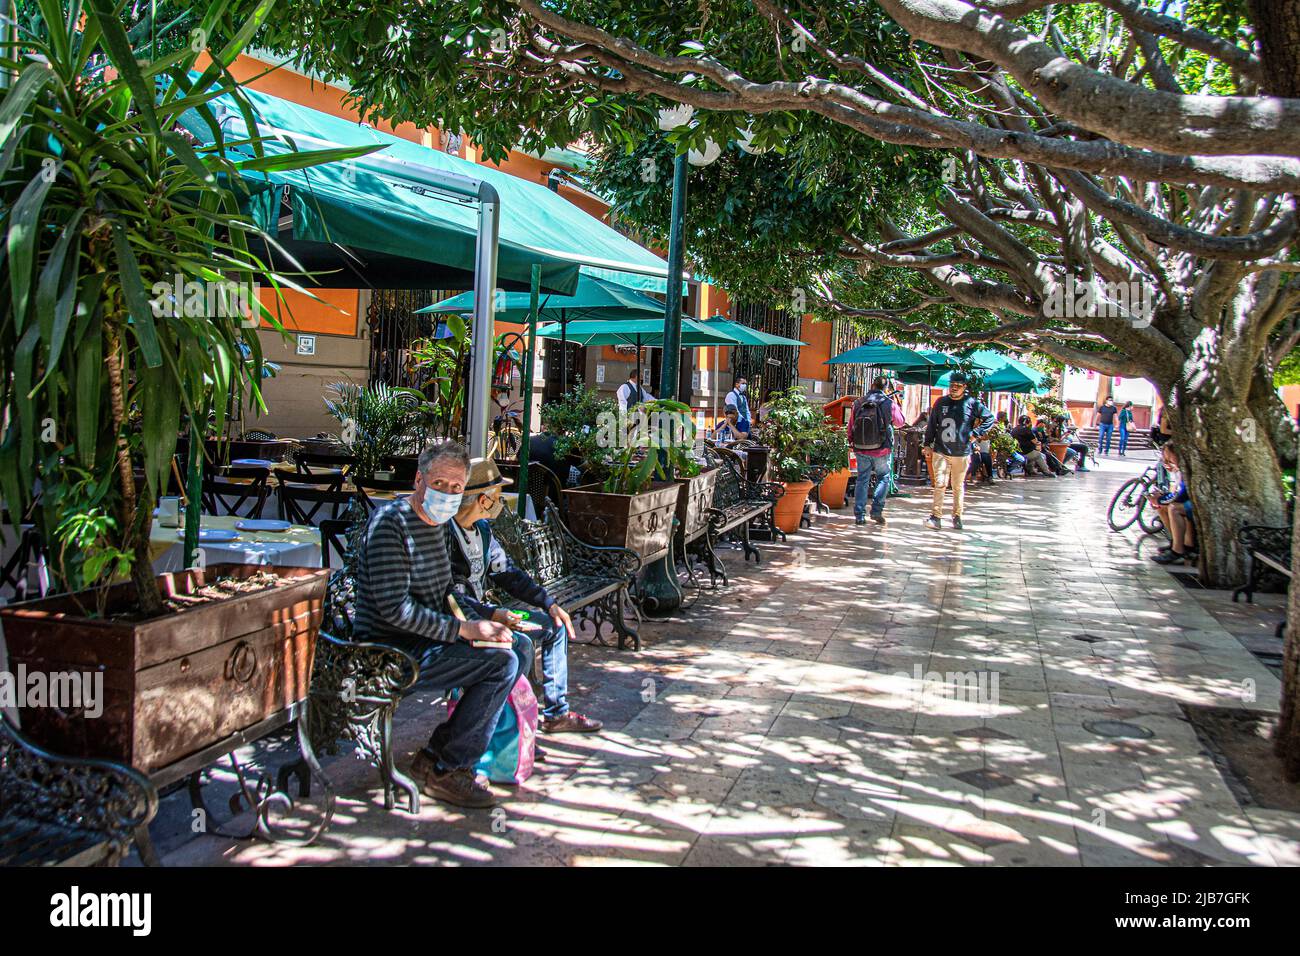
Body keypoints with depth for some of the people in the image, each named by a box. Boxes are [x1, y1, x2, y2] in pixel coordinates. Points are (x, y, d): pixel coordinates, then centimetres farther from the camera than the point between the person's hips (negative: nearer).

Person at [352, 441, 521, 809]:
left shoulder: (437, 523, 13)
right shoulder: (390, 522, -17)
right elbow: (394, 607, -25)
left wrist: (491, 616, 6)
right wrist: (463, 629, -21)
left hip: (425, 639, 10)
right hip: (392, 650, -10)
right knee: (502, 663, -20)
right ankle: (445, 770, -7)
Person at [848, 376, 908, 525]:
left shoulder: (858, 403, -1)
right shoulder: (889, 403, -9)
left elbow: (850, 427, 5)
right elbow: (900, 423, 7)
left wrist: (852, 443, 20)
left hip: (861, 450, 3)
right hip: (882, 450, -3)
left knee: (862, 480, 12)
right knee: (883, 478, 14)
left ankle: (859, 515, 10)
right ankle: (876, 510, 2)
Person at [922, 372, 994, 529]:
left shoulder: (972, 403, -2)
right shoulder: (941, 402, 6)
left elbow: (990, 418, 6)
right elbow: (932, 424, 12)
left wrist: (975, 433, -2)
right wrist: (927, 443, 8)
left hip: (962, 453, -1)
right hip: (940, 451, 1)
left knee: (958, 487, 10)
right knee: (940, 485, -5)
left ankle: (957, 516, 21)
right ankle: (936, 516, -4)